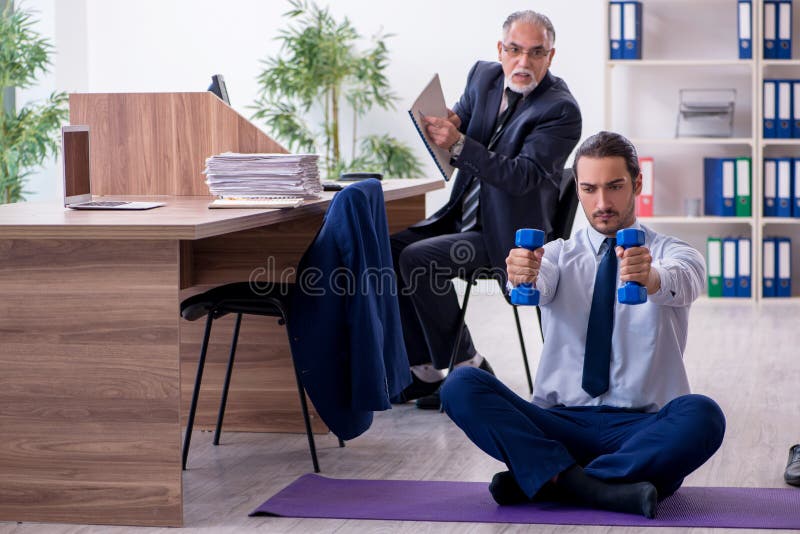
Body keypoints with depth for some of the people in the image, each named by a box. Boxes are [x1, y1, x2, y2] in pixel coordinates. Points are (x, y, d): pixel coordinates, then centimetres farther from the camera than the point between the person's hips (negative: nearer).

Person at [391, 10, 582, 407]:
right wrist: (446, 126, -16)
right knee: (387, 250, -9)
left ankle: (466, 366, -10)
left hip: (508, 234, -8)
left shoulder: (561, 110, -17)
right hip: (463, 217, 8)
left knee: (417, 258, -24)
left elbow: (521, 176, -26)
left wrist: (459, 144, -37)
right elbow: (456, 127, 11)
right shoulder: (484, 76, 5)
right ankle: (424, 370, -2)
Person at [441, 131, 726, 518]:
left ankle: (548, 480, -29)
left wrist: (650, 276, -44)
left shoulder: (673, 253, 6)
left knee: (702, 416, -34)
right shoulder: (559, 254, 12)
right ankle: (590, 486, -34)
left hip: (640, 429, -1)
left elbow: (682, 282, -20)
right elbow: (539, 284, -13)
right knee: (461, 386, -22)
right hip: (559, 423, 2)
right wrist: (522, 275, -38)